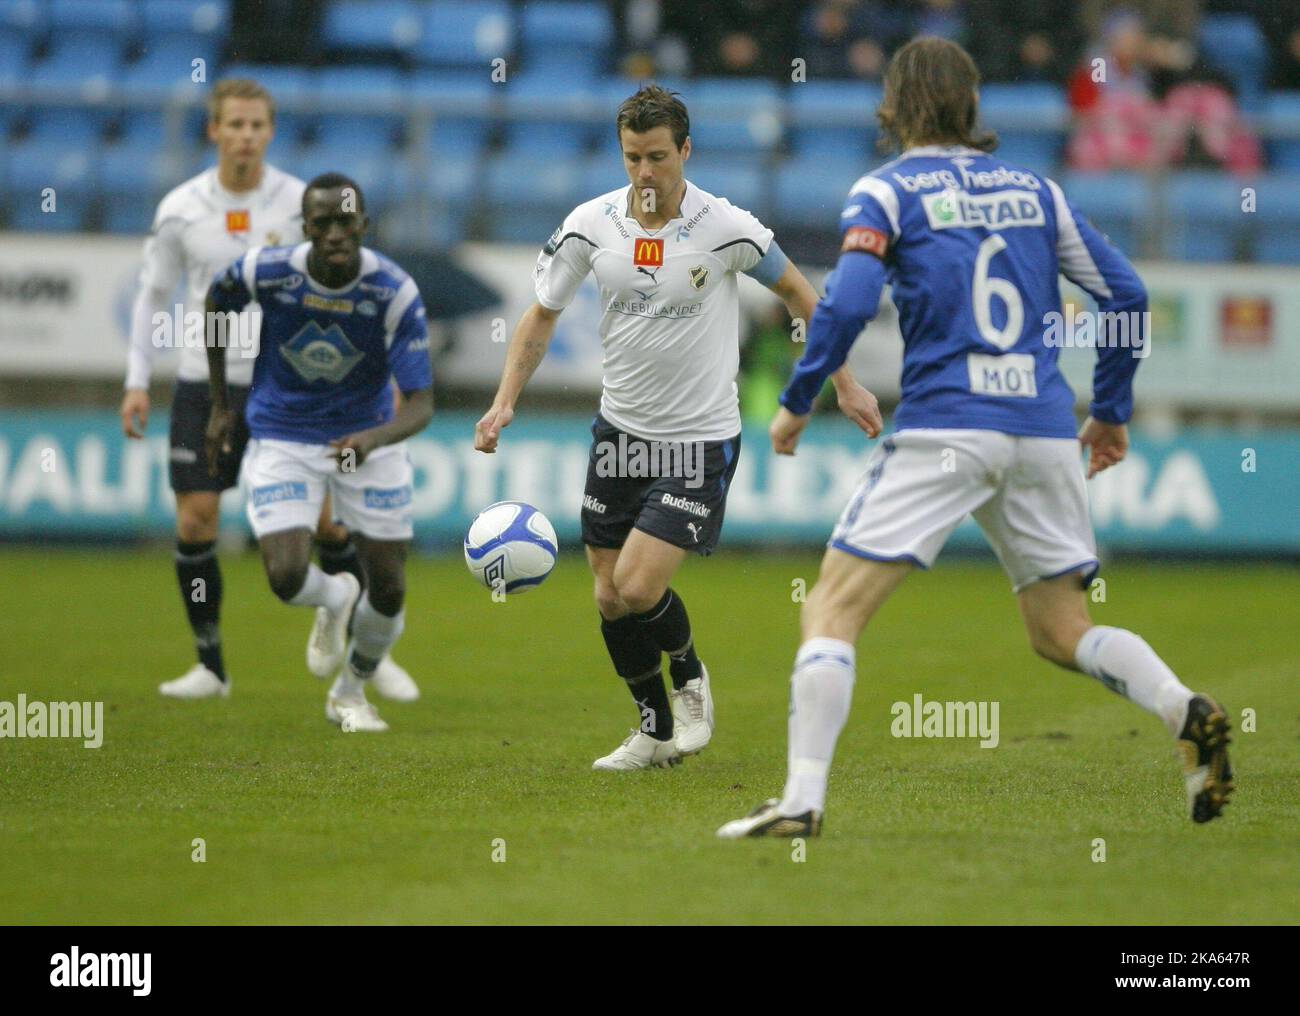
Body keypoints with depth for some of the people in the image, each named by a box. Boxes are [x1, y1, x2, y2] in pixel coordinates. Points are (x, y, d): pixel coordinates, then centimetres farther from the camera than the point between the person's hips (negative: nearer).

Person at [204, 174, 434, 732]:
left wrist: (373, 438, -46)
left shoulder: (396, 293, -23)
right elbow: (217, 304, 5)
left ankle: (350, 693, 32)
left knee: (388, 590, 1)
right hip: (281, 439, 0)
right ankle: (338, 597, 20)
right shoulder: (265, 270, -20)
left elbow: (420, 403, -24)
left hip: (369, 439, 0)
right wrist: (220, 406, 6)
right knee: (288, 578, -19)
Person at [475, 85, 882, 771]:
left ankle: (688, 673, 16)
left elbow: (796, 291, 3)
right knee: (609, 598, 5)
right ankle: (656, 730, 25)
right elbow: (541, 315, 6)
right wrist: (504, 403, -6)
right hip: (620, 430, 4)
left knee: (639, 587, -16)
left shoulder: (727, 228, -14)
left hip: (700, 438, -4)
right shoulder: (590, 224, -6)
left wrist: (844, 384, 7)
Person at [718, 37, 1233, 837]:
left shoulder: (887, 191, 2)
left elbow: (848, 302, -11)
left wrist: (796, 402, 1)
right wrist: (1112, 411, 24)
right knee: (1062, 630, 15)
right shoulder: (1035, 190, 15)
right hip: (1044, 434, 5)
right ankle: (1188, 714, -9)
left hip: (944, 432, -5)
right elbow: (1126, 295, 14)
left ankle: (803, 800, -13)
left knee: (834, 609, -1)